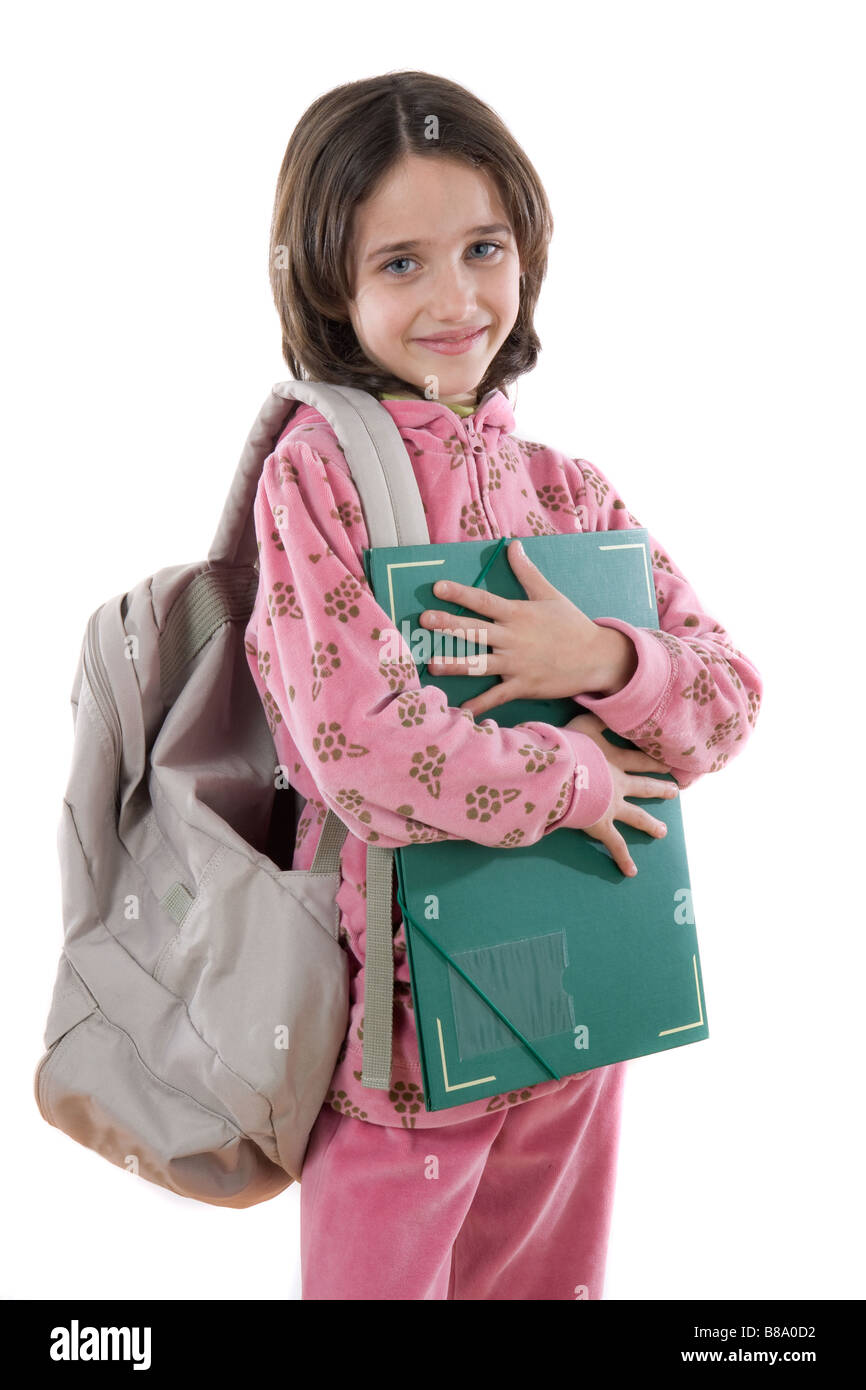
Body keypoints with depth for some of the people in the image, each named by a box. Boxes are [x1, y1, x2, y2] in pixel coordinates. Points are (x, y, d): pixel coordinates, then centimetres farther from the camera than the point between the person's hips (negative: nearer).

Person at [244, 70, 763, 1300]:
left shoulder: (567, 487, 3)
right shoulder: (318, 466, -13)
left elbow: (730, 704, 1)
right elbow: (359, 748, -24)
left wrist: (602, 660, -18)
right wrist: (573, 781, -13)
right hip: (404, 1016, -5)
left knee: (547, 1279, 22)